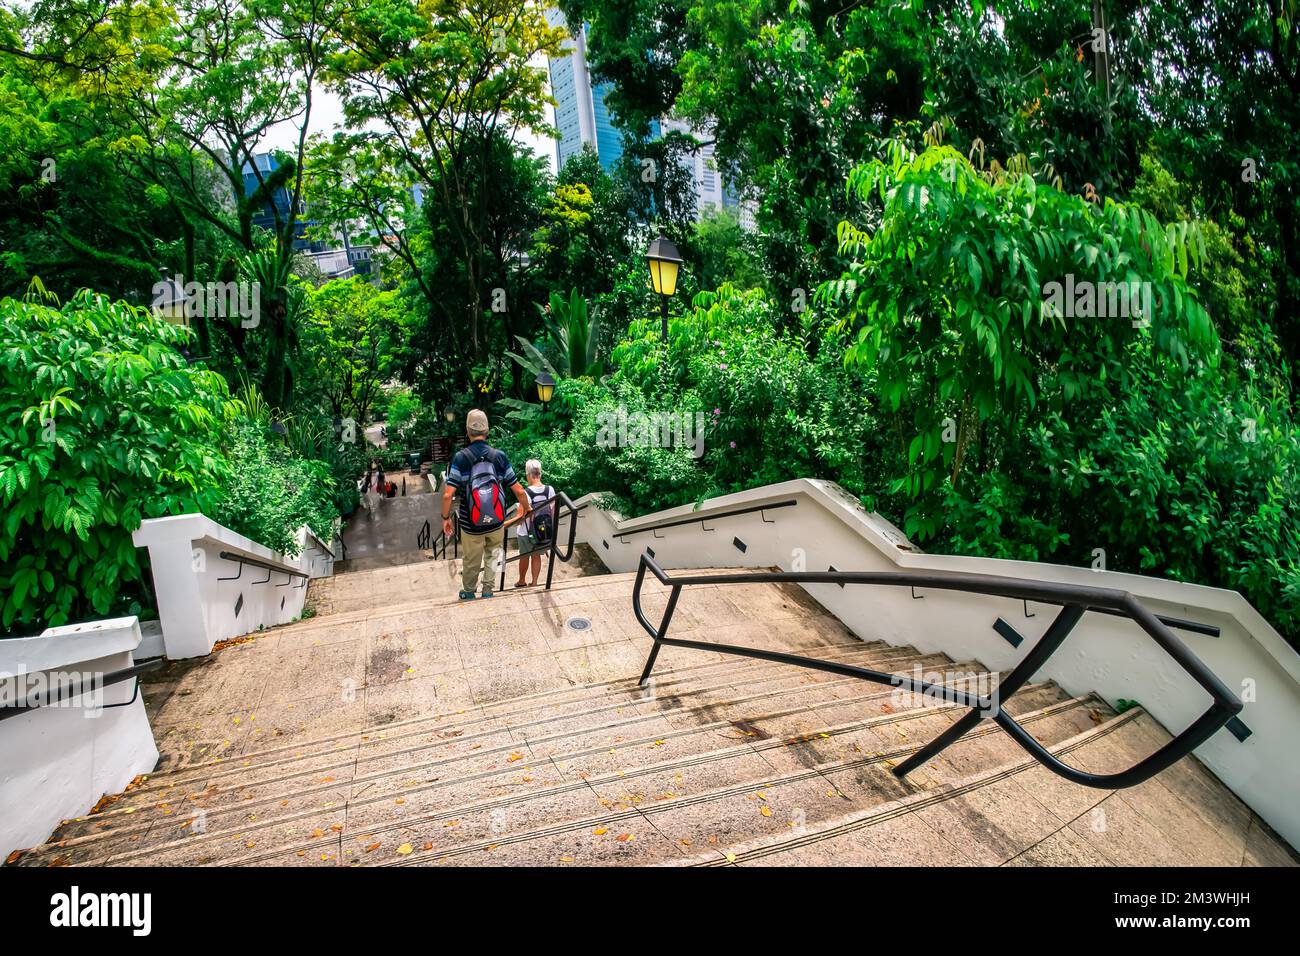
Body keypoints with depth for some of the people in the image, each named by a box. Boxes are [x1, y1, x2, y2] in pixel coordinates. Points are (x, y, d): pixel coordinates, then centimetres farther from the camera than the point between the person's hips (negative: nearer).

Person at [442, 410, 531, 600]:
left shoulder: (460, 457, -15)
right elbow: (519, 491, -5)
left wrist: (445, 517, -1)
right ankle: (487, 590, 28)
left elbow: (448, 494, -18)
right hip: (496, 521, 1)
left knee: (471, 562, 20)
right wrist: (526, 508, 14)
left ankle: (469, 593, 40)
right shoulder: (499, 456, -9)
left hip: (471, 524, -1)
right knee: (493, 554, 28)